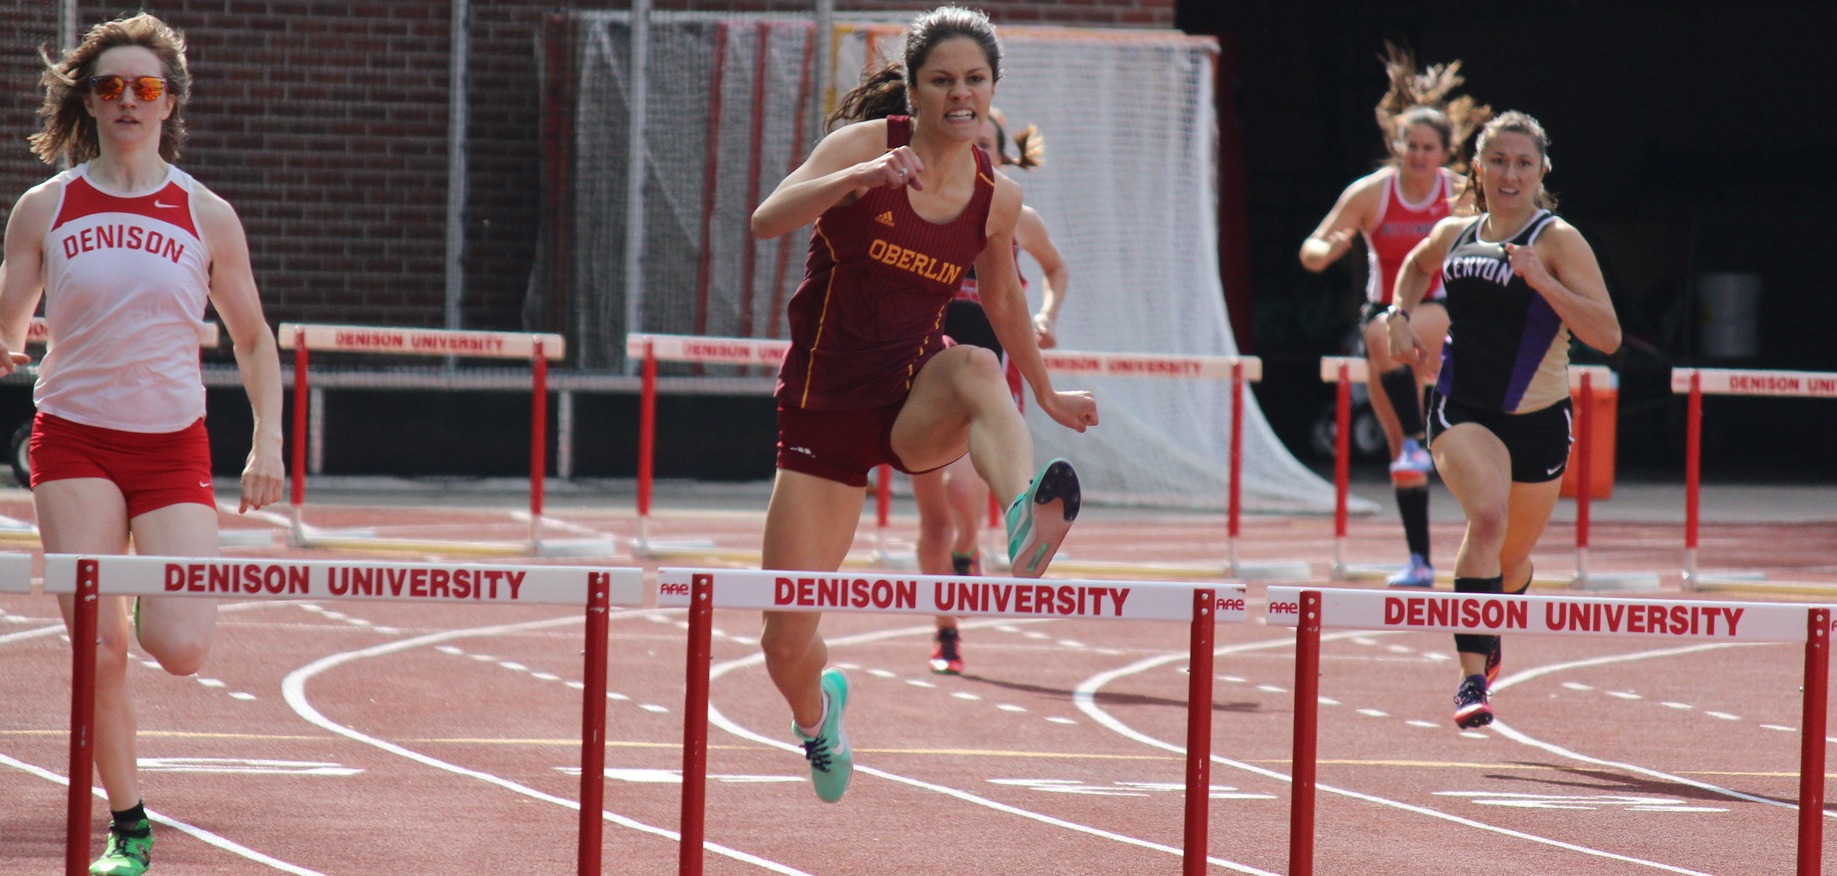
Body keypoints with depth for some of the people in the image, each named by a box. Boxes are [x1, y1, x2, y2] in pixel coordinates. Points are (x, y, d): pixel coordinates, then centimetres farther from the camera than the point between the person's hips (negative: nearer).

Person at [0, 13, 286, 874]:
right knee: (98, 652, -10)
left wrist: (267, 442, 2)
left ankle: (152, 603, 23)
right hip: (74, 441, 0)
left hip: (173, 446, 0)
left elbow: (252, 337, 12)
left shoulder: (206, 216, 4)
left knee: (179, 649, -14)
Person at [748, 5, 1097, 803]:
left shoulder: (997, 198, 3)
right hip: (825, 405, -1)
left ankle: (1026, 523, -66)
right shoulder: (864, 146, -8)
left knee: (975, 367, -38)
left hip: (916, 402, 1)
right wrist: (857, 179, -39)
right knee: (786, 643, -1)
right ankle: (817, 711, 37)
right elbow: (767, 220, -24)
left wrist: (1046, 396, 32)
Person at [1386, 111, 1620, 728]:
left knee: (1511, 560, 16)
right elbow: (1416, 265, 31)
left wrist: (1542, 281, -25)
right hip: (1462, 410, 0)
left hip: (1536, 418, 0)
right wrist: (1399, 314, 13)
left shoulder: (1558, 241, -8)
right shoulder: (1454, 235, 5)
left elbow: (1607, 336, -17)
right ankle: (1473, 677, -31)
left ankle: (1487, 640, 52)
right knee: (1487, 515, -29)